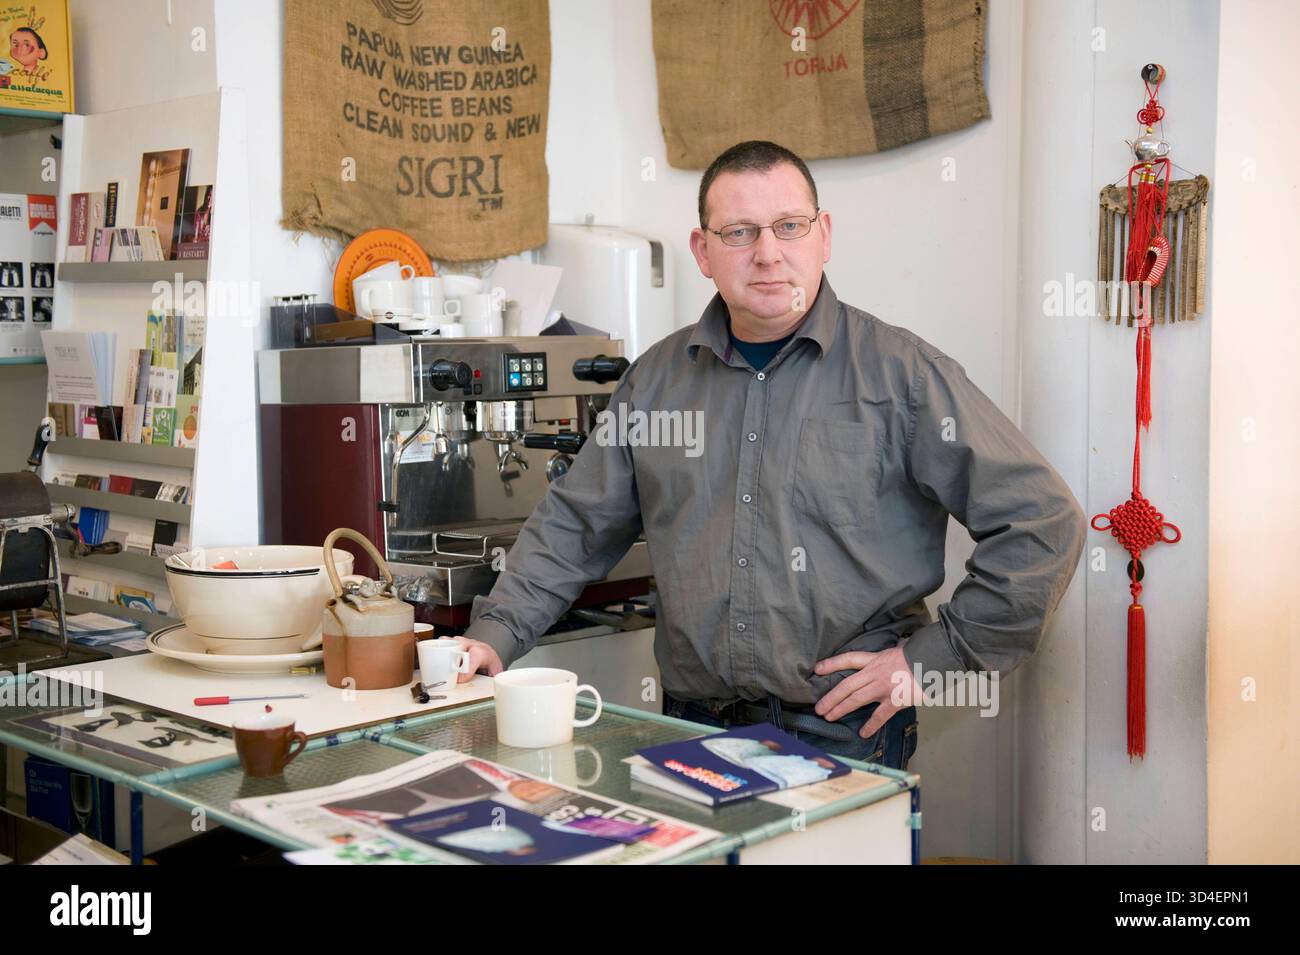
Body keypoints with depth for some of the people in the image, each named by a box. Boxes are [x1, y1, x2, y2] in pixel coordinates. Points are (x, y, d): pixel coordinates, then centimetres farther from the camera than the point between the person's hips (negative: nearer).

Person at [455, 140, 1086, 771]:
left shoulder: (901, 372, -2)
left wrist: (932, 657, -6)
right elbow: (574, 525, 17)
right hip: (694, 731, 3)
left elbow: (1042, 524, -4)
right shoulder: (657, 380, 11)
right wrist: (496, 634, 4)